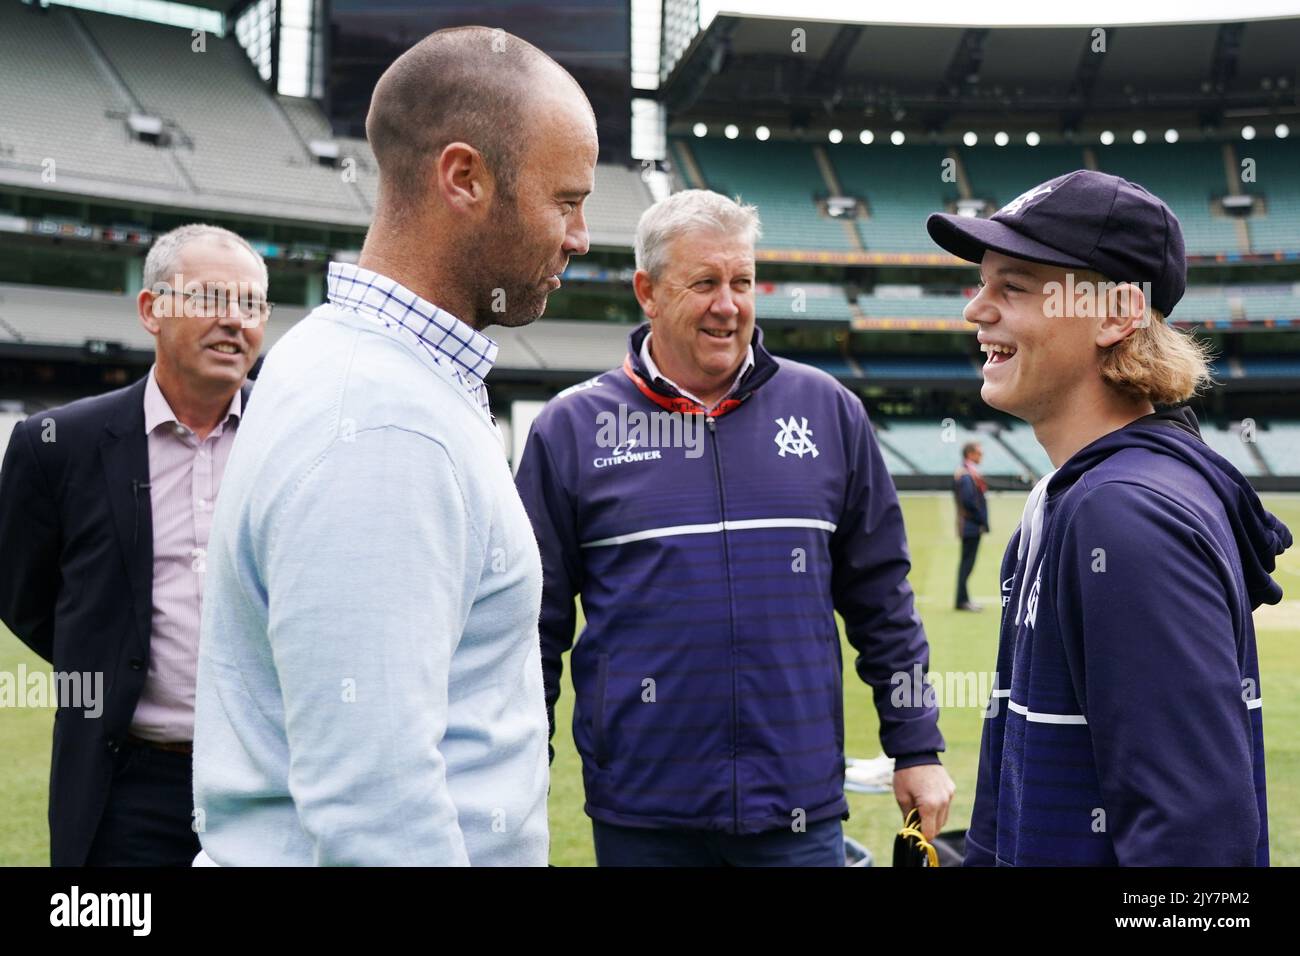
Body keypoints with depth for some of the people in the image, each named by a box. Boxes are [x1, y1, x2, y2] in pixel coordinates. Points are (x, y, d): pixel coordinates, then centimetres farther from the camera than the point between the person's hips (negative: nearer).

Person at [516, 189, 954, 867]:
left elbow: (883, 600, 9)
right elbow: (536, 626, 2)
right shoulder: (572, 429, 0)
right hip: (642, 814, -1)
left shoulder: (828, 411, 5)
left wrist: (916, 748, 8)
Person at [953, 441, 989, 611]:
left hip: (968, 526, 10)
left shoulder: (962, 473, 14)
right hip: (972, 526, -10)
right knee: (967, 563, -6)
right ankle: (962, 600, -3)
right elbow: (968, 501, -25)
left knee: (966, 563, 14)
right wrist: (981, 519, -14)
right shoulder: (967, 476, -18)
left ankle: (963, 599, 19)